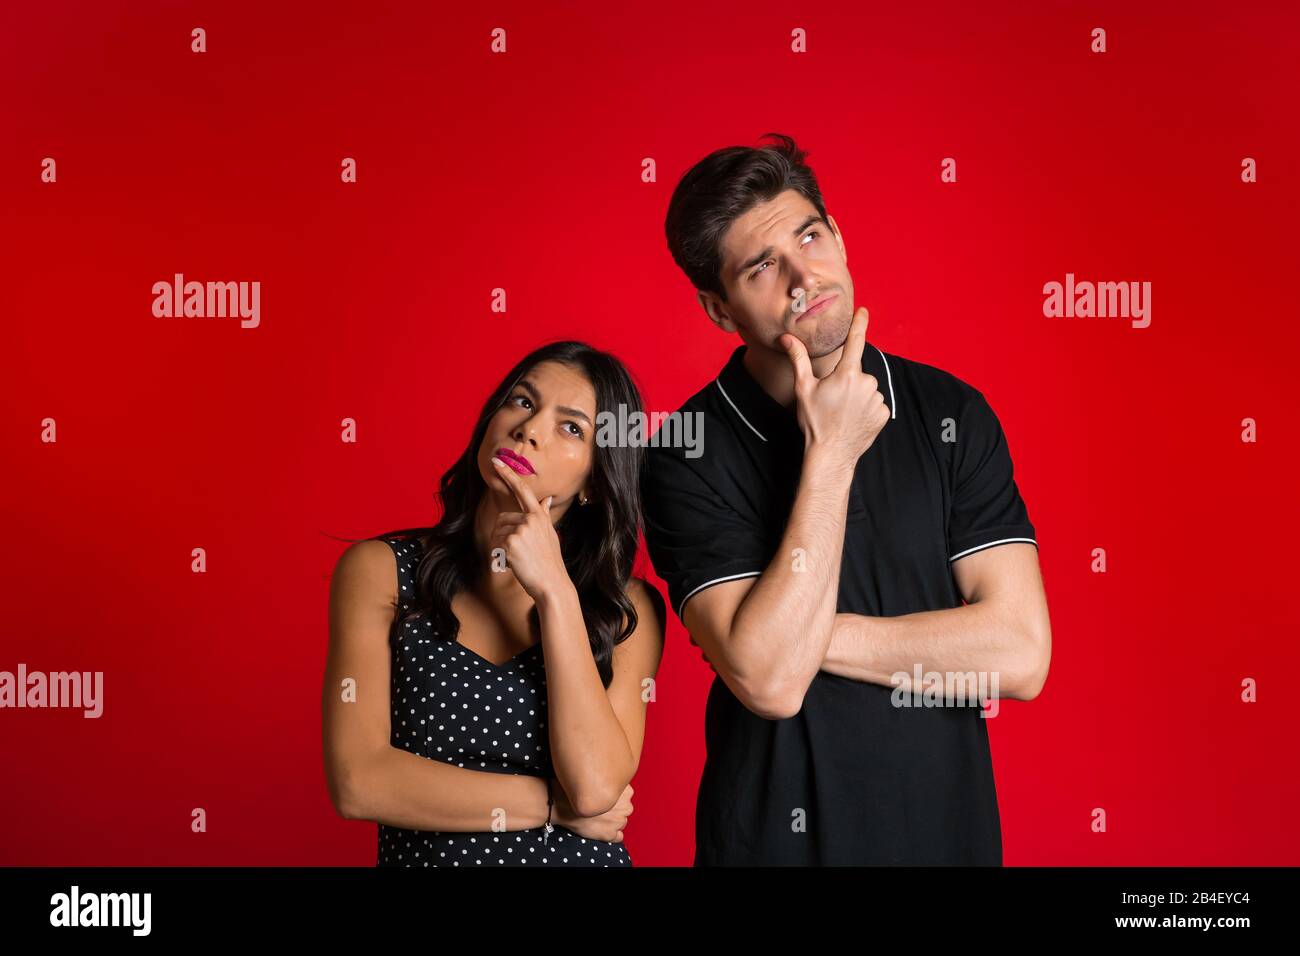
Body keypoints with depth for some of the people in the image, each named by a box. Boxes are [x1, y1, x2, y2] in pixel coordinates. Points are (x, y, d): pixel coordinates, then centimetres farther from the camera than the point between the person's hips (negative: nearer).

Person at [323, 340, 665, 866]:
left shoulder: (628, 607, 1)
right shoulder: (379, 570, -2)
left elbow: (596, 786, -12)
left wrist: (554, 591, -14)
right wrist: (556, 805, -9)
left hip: (579, 854, 1)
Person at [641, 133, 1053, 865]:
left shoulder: (951, 413, -6)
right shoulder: (689, 454, -13)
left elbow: (1021, 654, -12)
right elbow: (770, 681, -23)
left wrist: (805, 632, -17)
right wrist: (829, 453, -22)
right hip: (774, 835, -2)